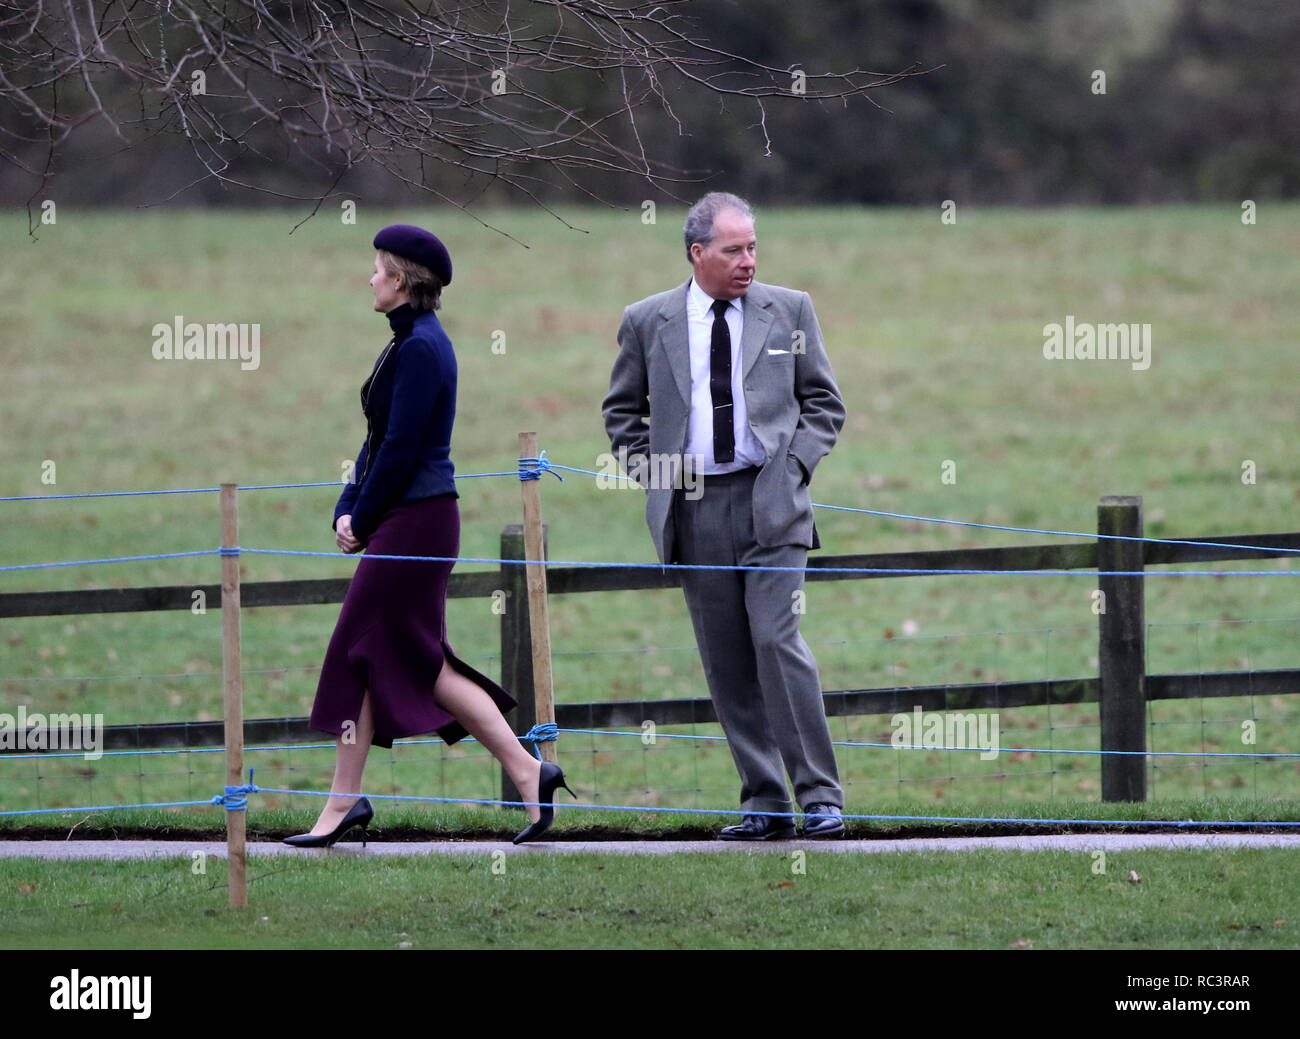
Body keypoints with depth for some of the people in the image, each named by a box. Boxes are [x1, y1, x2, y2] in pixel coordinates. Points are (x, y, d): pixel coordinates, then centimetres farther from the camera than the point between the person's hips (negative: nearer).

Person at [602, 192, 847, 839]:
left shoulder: (789, 311, 6)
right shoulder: (648, 322, 7)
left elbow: (824, 402, 12)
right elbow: (622, 411, 18)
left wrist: (794, 464, -2)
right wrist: (652, 473, 5)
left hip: (770, 501, -2)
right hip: (693, 511, 2)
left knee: (777, 641, -14)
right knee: (727, 664, 2)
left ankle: (819, 796, -10)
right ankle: (764, 804, 7)